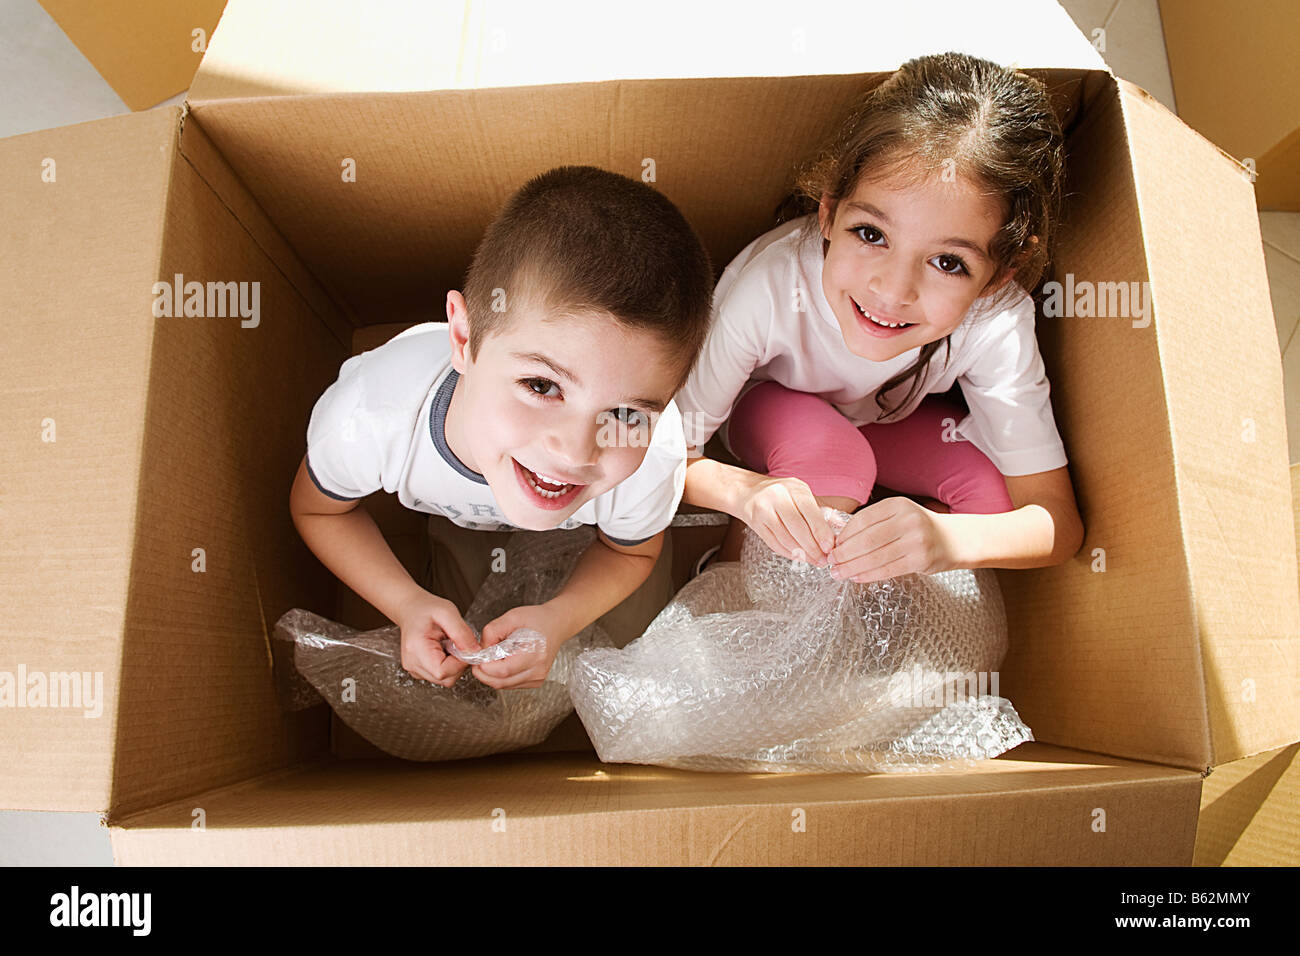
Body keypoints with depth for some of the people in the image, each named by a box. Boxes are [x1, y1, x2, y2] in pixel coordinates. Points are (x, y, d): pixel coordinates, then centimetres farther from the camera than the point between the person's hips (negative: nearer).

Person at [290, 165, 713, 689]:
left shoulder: (654, 460, -44)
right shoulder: (367, 415, -47)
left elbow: (632, 552, -17)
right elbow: (315, 510, -20)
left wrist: (559, 619, -35)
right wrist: (407, 603, -35)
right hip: (421, 512, 0)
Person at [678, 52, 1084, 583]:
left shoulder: (996, 321, -32)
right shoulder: (768, 286, -39)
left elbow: (1060, 523, -27)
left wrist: (946, 537, -49)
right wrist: (744, 489, -53)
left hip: (885, 416, 3)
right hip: (765, 406, -2)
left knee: (995, 493, -23)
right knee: (826, 446, -36)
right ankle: (731, 572, -9)